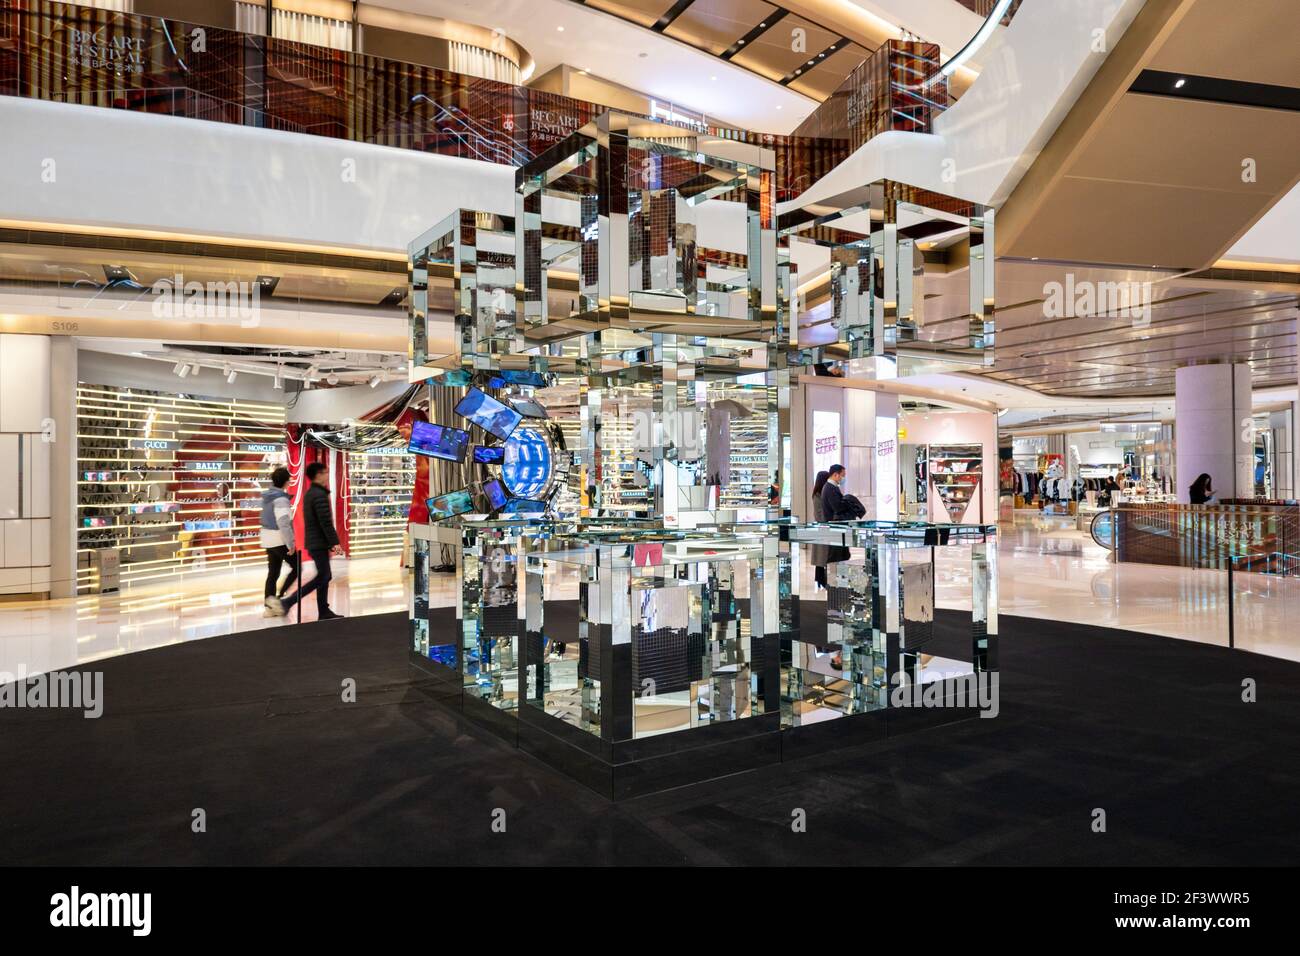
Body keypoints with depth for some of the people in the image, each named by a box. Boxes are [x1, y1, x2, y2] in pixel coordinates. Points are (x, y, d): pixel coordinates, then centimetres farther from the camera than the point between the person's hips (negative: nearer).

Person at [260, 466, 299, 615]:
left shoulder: (267, 496, 8)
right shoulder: (281, 499, -19)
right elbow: (284, 524, -23)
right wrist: (290, 544, -20)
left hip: (268, 540, 8)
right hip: (280, 540, -8)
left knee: (273, 573, 11)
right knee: (296, 567, 3)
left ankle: (269, 606, 12)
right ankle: (279, 597, -4)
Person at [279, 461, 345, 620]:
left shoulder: (309, 493, 15)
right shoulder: (320, 495, -16)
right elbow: (326, 522, -21)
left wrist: (330, 542, 20)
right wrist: (335, 542, -18)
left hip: (314, 542, 10)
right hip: (319, 543, -10)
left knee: (324, 576, 11)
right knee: (322, 577, -6)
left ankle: (324, 612, 12)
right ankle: (288, 602, -7)